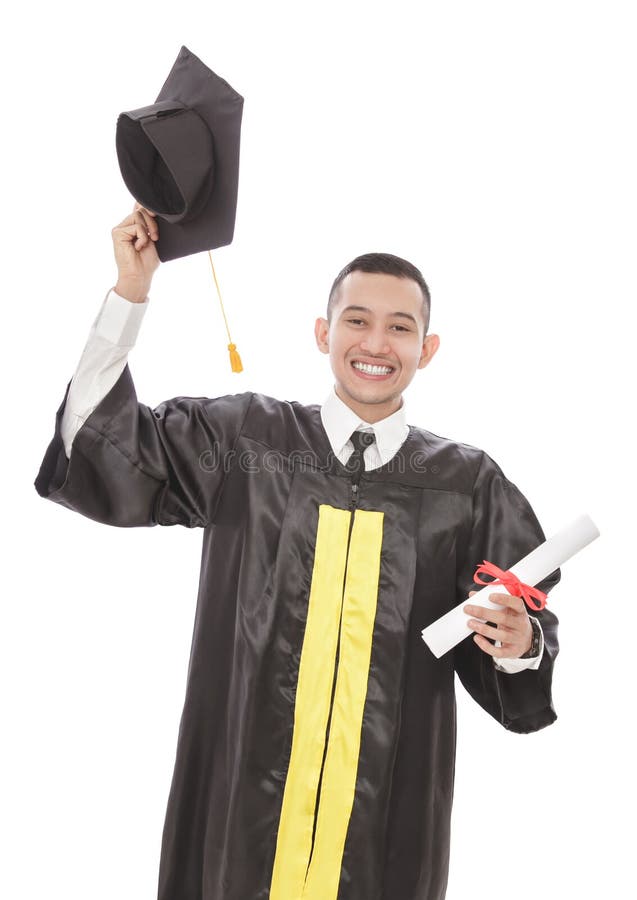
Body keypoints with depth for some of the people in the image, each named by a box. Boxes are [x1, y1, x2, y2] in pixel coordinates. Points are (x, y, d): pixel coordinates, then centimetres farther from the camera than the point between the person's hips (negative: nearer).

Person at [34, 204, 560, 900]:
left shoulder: (467, 484, -1)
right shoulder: (242, 440, 0)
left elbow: (526, 632, 4)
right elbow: (100, 452, -3)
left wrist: (519, 645, -20)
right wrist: (131, 292, -7)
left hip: (389, 808, 0)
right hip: (243, 787, 0)